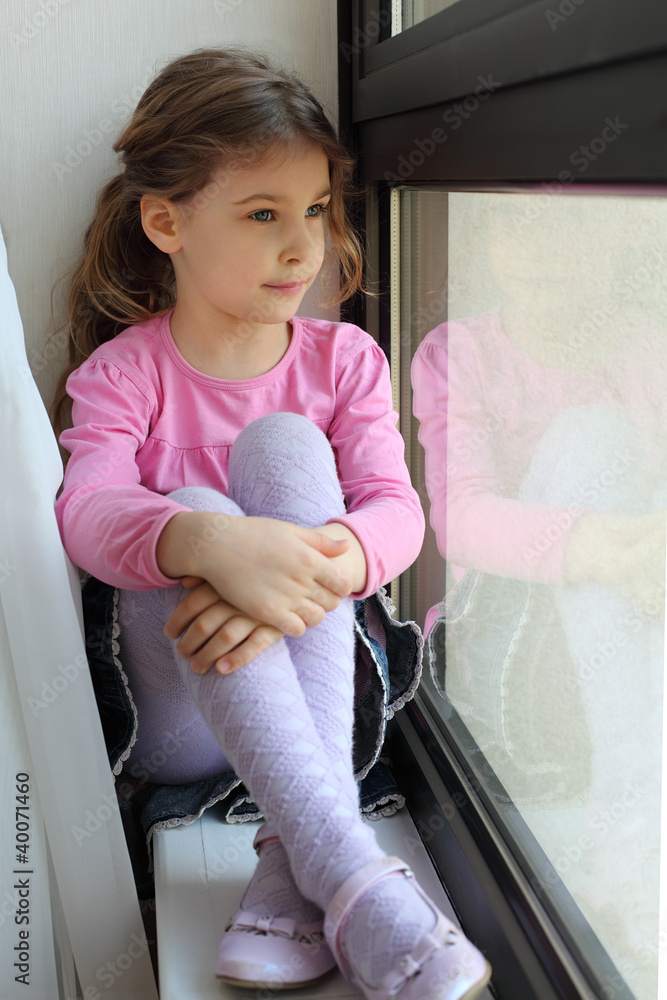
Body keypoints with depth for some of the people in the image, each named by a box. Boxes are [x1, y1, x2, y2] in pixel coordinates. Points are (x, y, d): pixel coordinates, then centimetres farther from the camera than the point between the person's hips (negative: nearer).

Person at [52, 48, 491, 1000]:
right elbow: (87, 508, -23)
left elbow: (395, 507, -11)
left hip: (308, 673, 2)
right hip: (178, 716, -1)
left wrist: (322, 564, -37)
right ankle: (348, 872, -41)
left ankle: (295, 859, -33)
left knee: (284, 442, -23)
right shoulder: (123, 371, -3)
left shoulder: (342, 359, 3)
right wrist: (212, 543, -46)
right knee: (198, 505, -30)